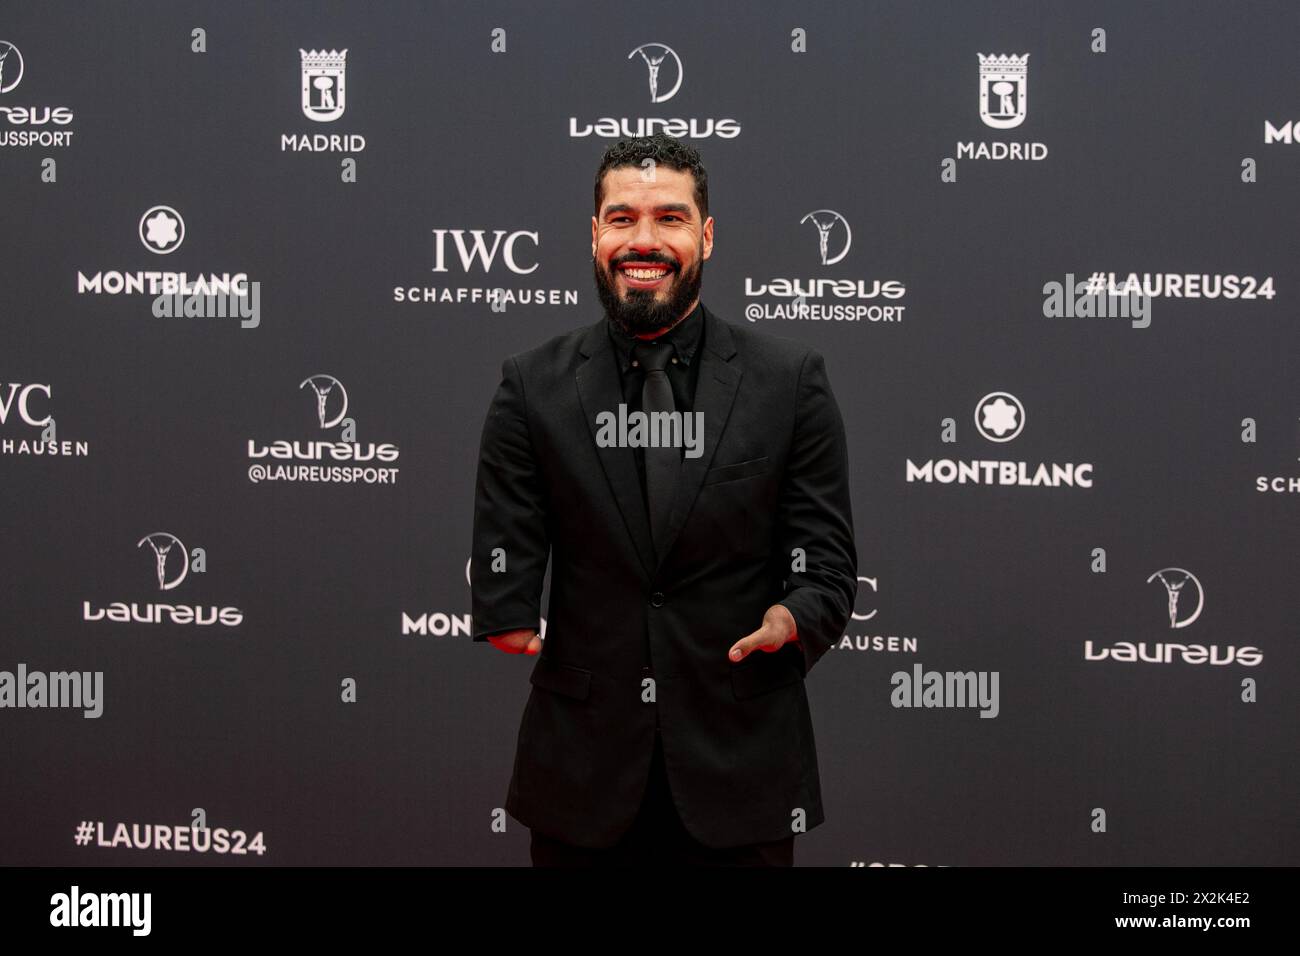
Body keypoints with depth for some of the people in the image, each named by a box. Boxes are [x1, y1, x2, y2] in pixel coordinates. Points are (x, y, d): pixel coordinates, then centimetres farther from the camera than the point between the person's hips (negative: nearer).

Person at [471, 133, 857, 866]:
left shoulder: (791, 380, 0)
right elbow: (505, 558, 0)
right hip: (583, 768, 1)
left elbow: (828, 563, 0)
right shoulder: (533, 386, 2)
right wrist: (510, 622, -19)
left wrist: (794, 618, -20)